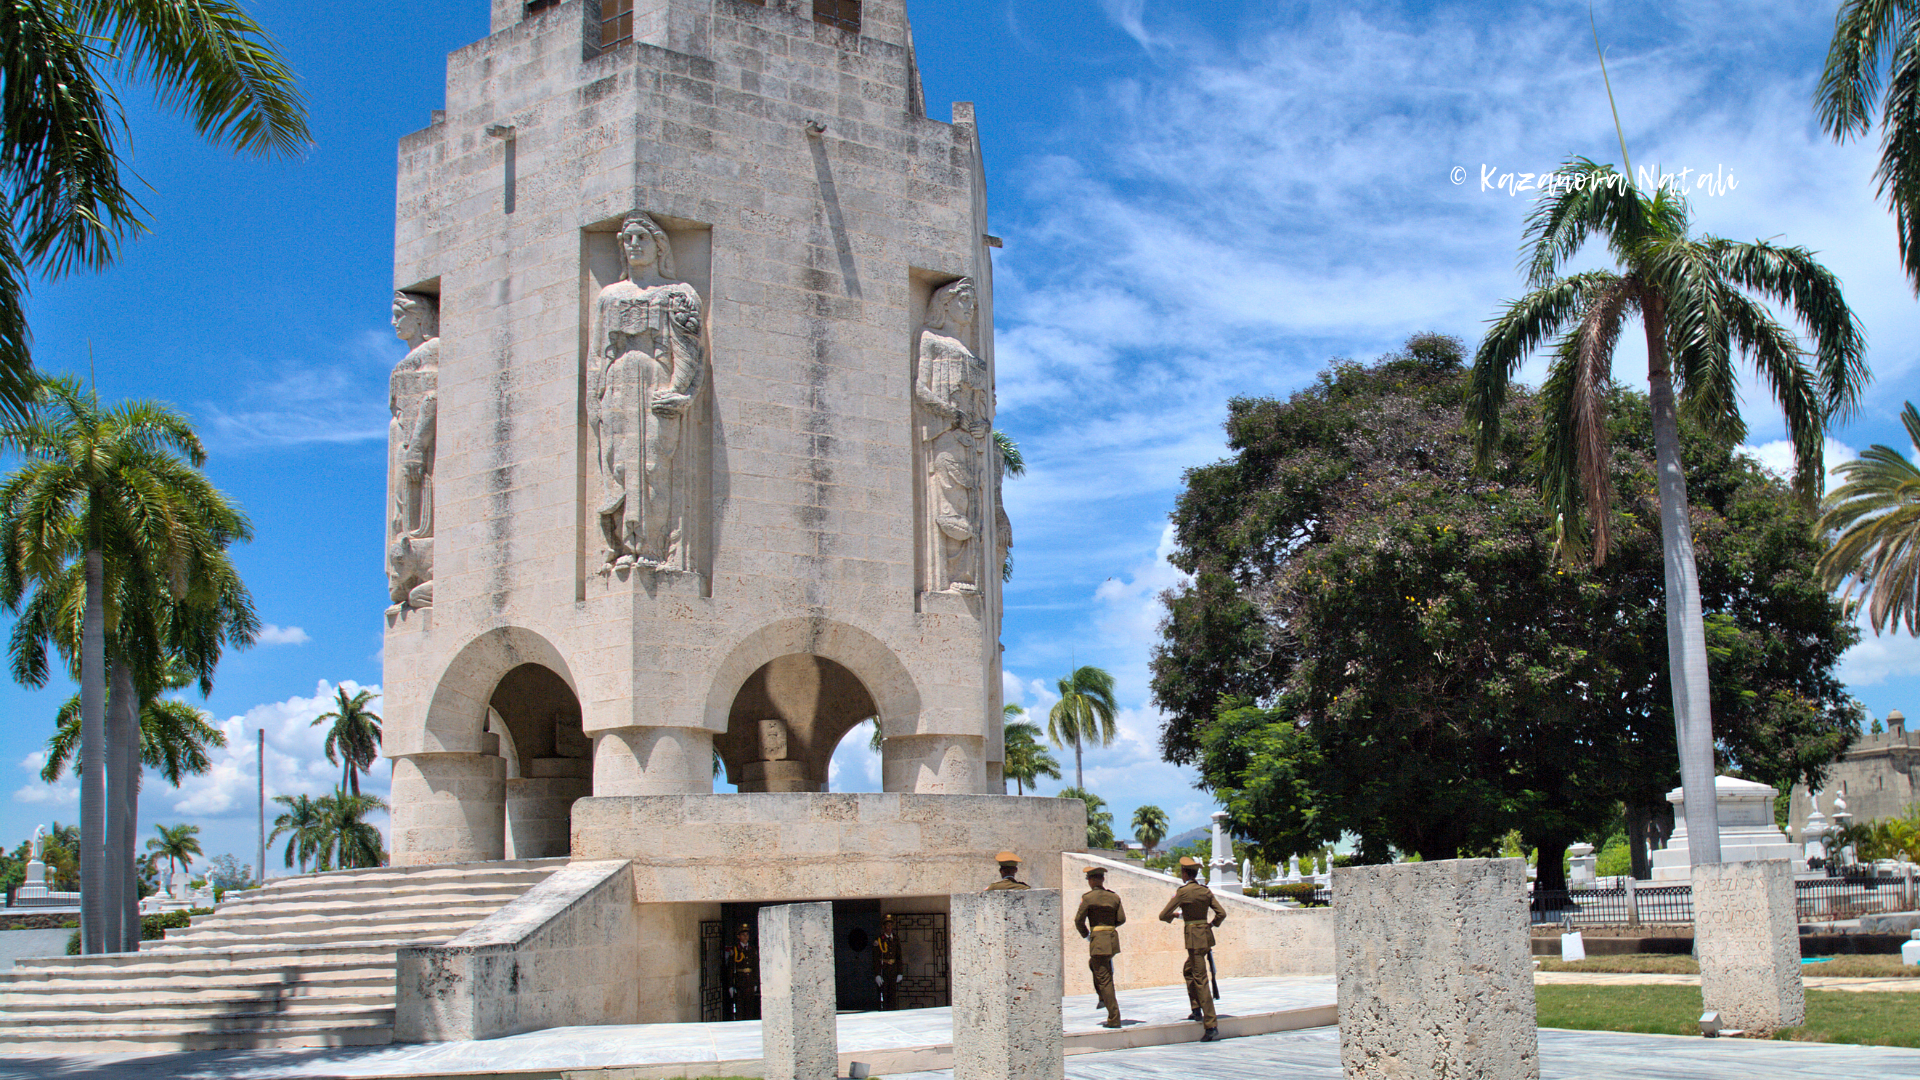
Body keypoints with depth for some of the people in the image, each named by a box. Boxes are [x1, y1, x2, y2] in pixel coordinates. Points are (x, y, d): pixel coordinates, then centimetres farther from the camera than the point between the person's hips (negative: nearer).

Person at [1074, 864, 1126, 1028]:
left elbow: (1079, 921, -7)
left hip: (1098, 941, -6)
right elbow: (1121, 919, 7)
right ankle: (1103, 997, 23)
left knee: (1104, 979, -3)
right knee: (1093, 964, 31)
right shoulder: (1114, 897, 6)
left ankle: (1114, 1018, -4)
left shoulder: (1088, 898, -8)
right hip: (1113, 939, 6)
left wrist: (1086, 935, 11)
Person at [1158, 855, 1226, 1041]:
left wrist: (1174, 915, 15)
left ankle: (1212, 1026, -13)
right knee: (1188, 971, 27)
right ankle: (1197, 1010, 27)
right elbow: (1221, 913, 4)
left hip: (1194, 938, -7)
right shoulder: (1206, 891, 7)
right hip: (1206, 935, 7)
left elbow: (1163, 915, -6)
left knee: (1200, 980, -8)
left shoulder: (1183, 892, -10)